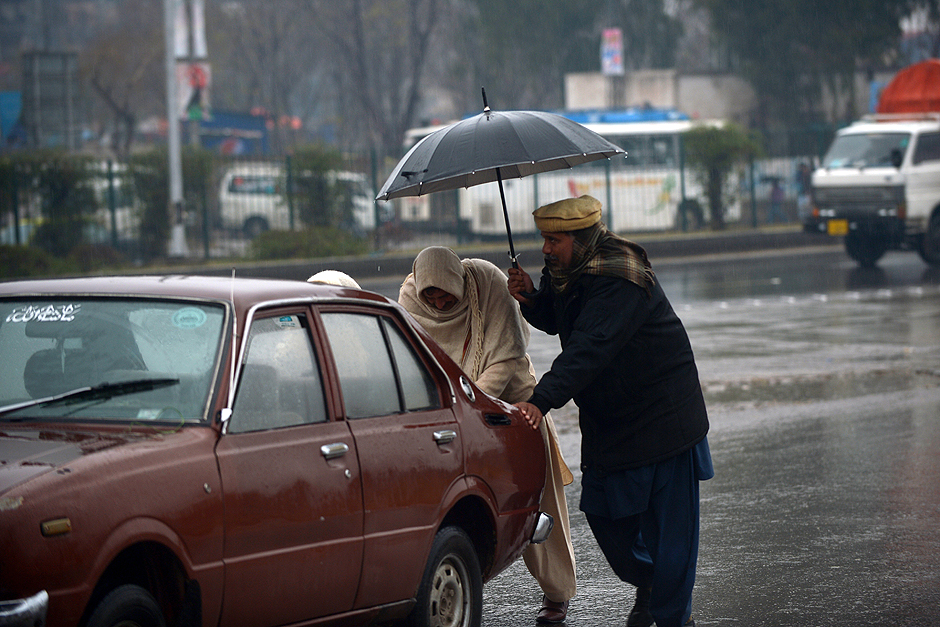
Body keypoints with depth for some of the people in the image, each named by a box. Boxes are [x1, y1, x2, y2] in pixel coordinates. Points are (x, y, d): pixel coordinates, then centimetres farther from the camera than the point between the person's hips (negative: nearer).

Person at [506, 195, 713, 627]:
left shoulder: (620, 280, -27)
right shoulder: (566, 272, 1)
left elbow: (587, 350, -37)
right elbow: (554, 321, 17)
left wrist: (540, 401, -46)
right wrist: (530, 297, -6)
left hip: (661, 414, -8)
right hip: (607, 420, 8)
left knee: (667, 523, -3)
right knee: (603, 511, 10)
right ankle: (646, 582, 35)